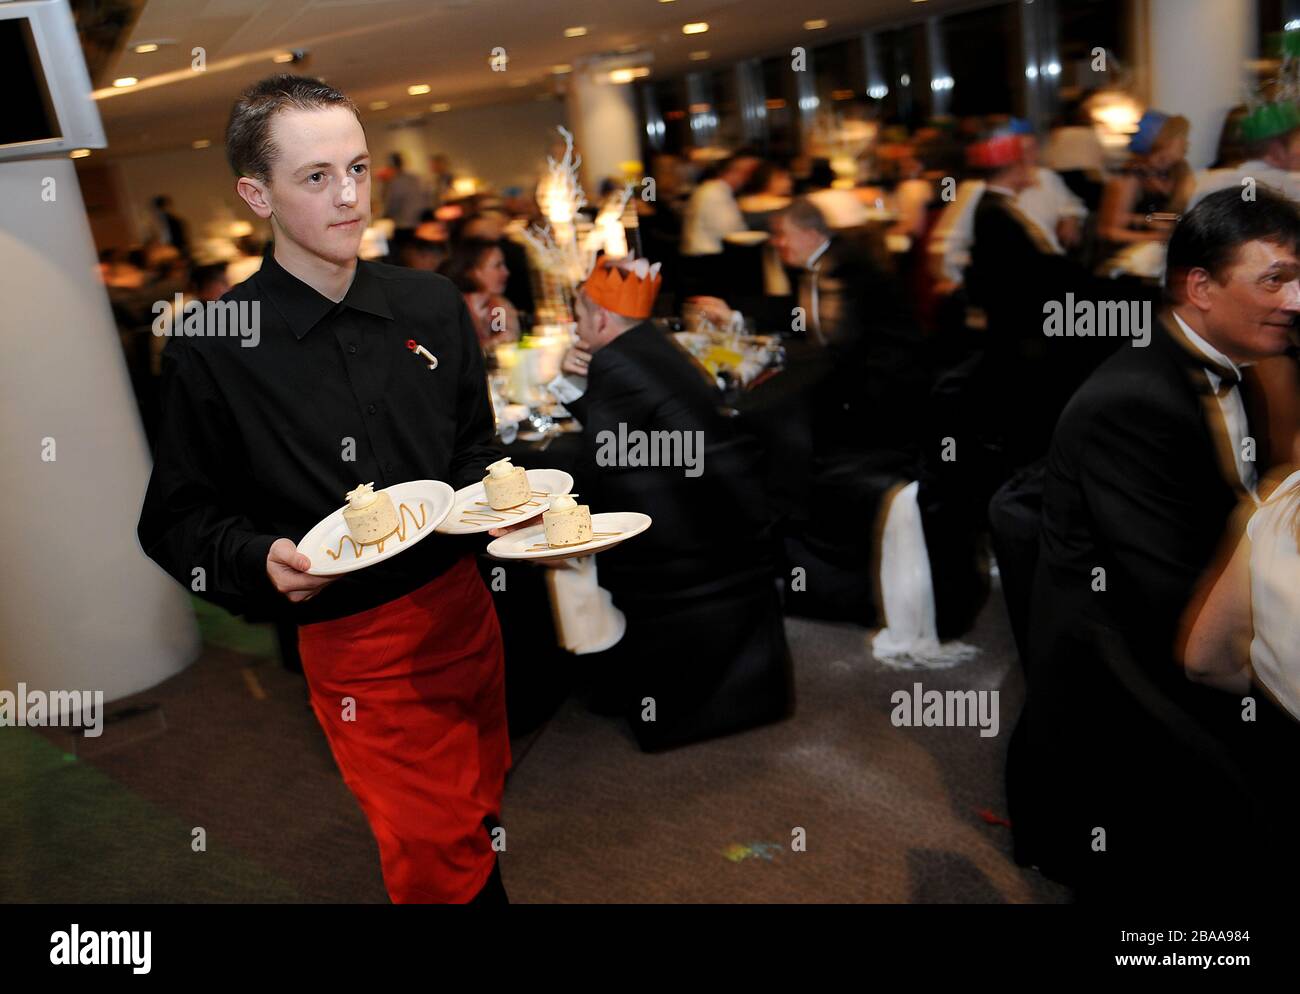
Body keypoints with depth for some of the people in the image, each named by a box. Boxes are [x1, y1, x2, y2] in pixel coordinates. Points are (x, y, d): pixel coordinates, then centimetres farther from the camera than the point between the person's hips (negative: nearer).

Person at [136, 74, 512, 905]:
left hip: (465, 608, 5)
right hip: (350, 642, -4)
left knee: (482, 820, 19)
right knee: (444, 865, -1)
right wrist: (263, 558, -21)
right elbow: (178, 519, -2)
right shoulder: (213, 350, -10)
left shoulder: (432, 305, 4)